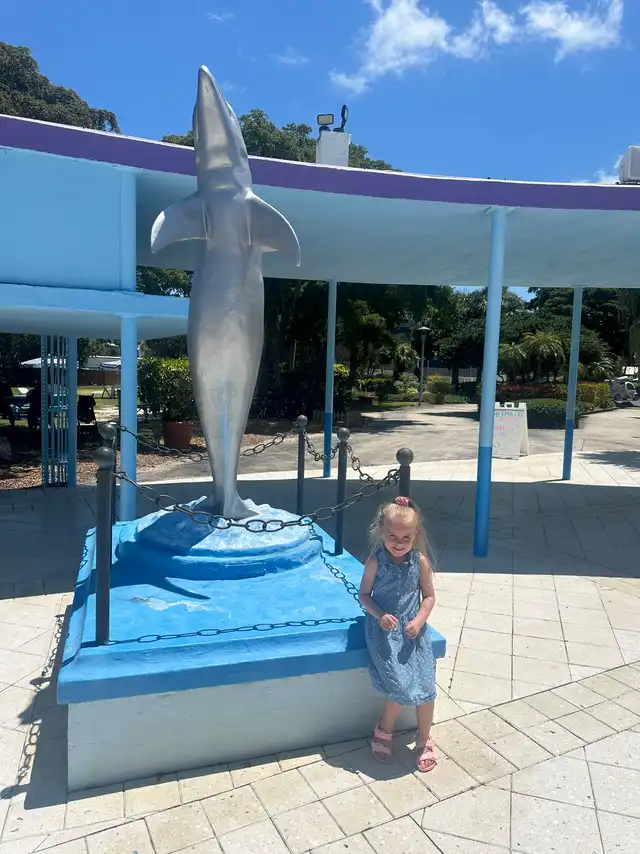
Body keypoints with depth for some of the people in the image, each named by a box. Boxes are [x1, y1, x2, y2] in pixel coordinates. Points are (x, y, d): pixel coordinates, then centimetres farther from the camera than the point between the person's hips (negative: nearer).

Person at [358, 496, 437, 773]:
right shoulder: (376, 562, -11)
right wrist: (379, 615, -19)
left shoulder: (420, 561, -7)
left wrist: (419, 620, -12)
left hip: (413, 631, 3)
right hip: (384, 631, -2)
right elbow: (364, 595, -2)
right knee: (401, 686, -14)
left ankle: (424, 741, 26)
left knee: (425, 688, -2)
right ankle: (384, 730, 18)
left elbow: (429, 596, 3)